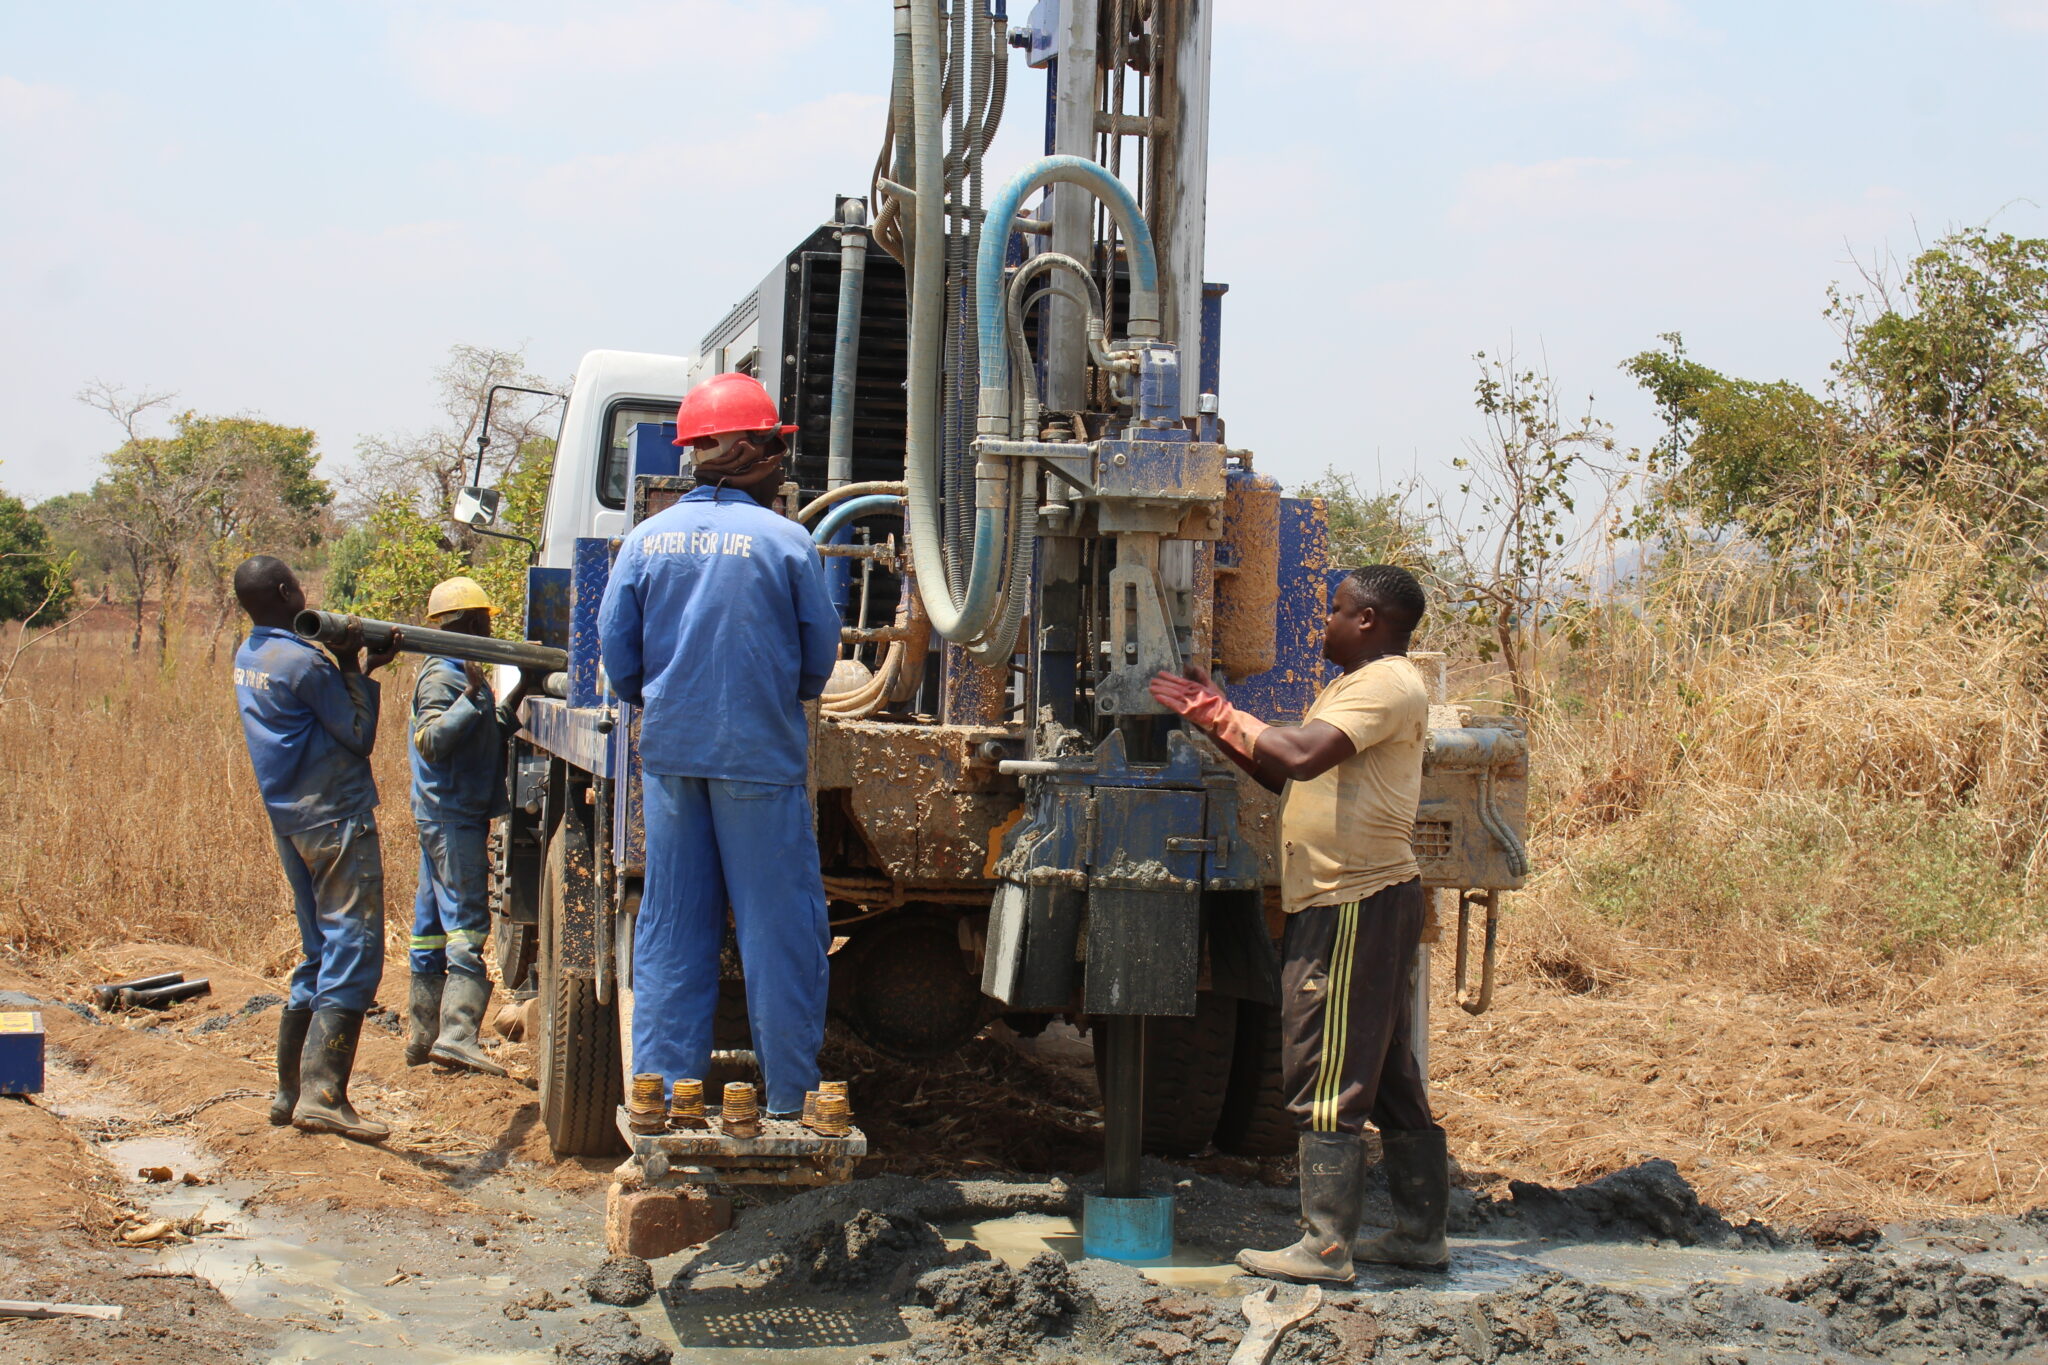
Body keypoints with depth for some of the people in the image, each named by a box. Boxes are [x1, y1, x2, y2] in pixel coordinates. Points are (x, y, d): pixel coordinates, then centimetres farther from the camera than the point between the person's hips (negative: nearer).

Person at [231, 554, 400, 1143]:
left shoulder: (248, 658, 12)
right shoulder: (304, 661, -15)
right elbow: (360, 736, -8)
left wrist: (360, 668, 12)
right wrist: (353, 668, -1)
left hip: (290, 821, 9)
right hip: (337, 816, -9)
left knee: (319, 955, 17)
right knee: (353, 953, -11)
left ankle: (290, 1091, 18)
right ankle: (323, 1095, -19)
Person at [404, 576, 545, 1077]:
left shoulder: (462, 672, 19)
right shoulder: (442, 676, -12)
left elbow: (490, 734, 25)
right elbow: (431, 742, -23)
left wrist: (518, 695, 14)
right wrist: (473, 695, -28)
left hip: (447, 815, 11)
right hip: (453, 815, -11)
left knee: (434, 924, 12)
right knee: (467, 923, -16)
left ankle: (423, 1037, 18)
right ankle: (457, 1034, -23)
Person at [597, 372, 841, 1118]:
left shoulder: (647, 538, 3)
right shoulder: (785, 541, -7)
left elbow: (617, 651, 5)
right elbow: (819, 659, 0)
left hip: (669, 751, 4)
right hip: (760, 754, -4)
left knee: (671, 925, 10)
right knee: (778, 925, 4)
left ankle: (663, 1092, 11)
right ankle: (790, 1101, 8)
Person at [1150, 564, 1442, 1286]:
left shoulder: (1387, 684, -13)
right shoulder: (1354, 686, 21)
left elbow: (1302, 755, -26)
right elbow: (1280, 774, 18)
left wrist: (1220, 715, -15)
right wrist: (1217, 720, 6)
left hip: (1357, 905, -11)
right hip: (1338, 903, 11)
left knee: (1326, 1081, -9)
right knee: (1390, 1079, 14)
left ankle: (1326, 1247, -6)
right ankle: (1420, 1232, 20)